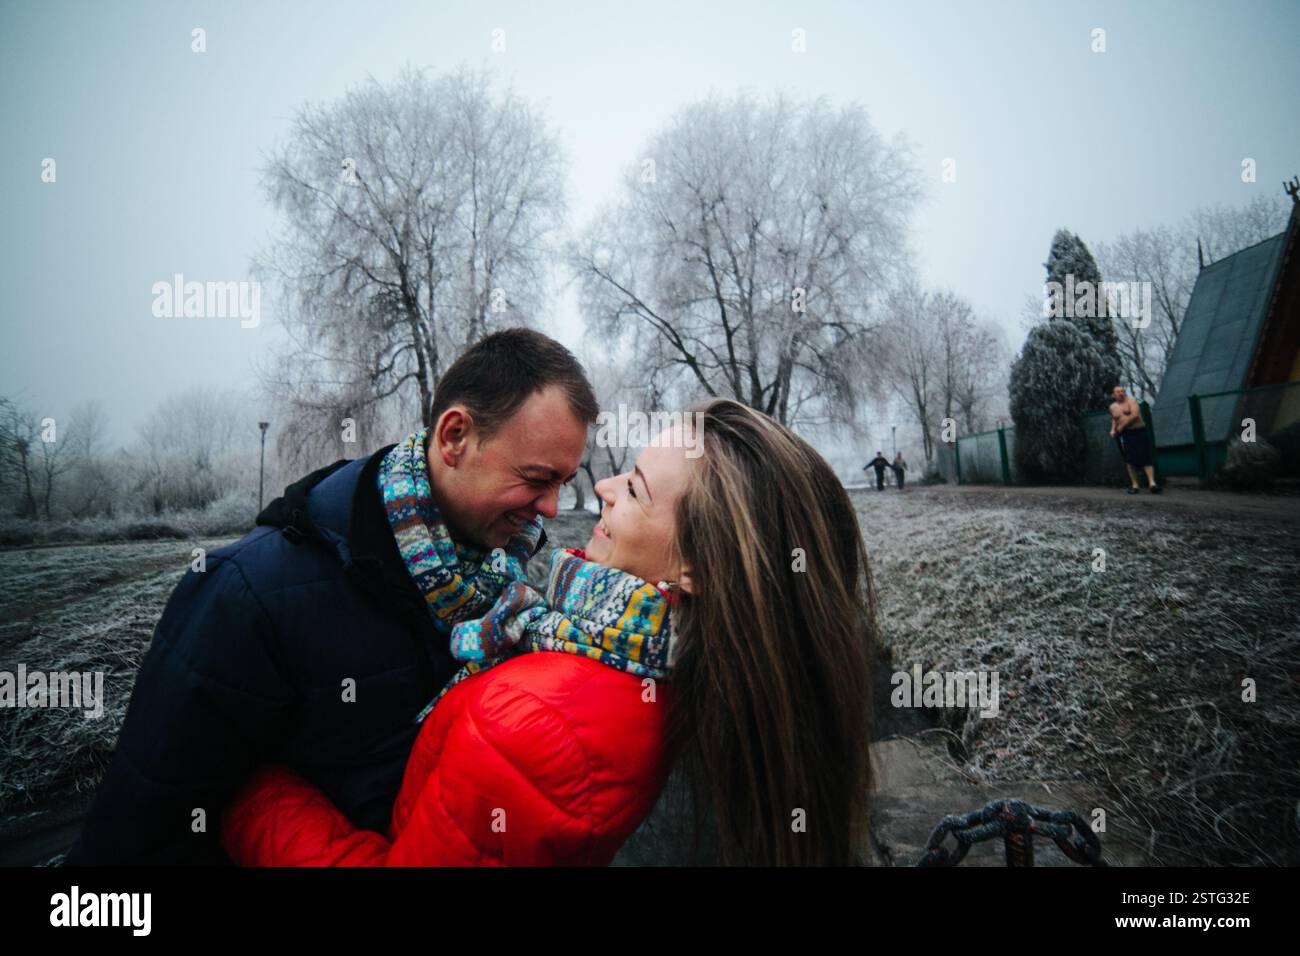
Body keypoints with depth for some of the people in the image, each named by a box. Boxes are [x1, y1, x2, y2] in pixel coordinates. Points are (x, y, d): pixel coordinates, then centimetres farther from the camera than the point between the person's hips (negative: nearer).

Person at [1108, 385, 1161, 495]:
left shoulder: (1131, 400, -4)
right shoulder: (1112, 407, 12)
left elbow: (1135, 415, -19)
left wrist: (1121, 426, -15)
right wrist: (1113, 429, 12)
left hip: (1139, 432, -4)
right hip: (1125, 435, 5)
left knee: (1146, 458, -12)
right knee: (1129, 460, -1)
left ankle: (1152, 483, -21)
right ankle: (1135, 485, 1)